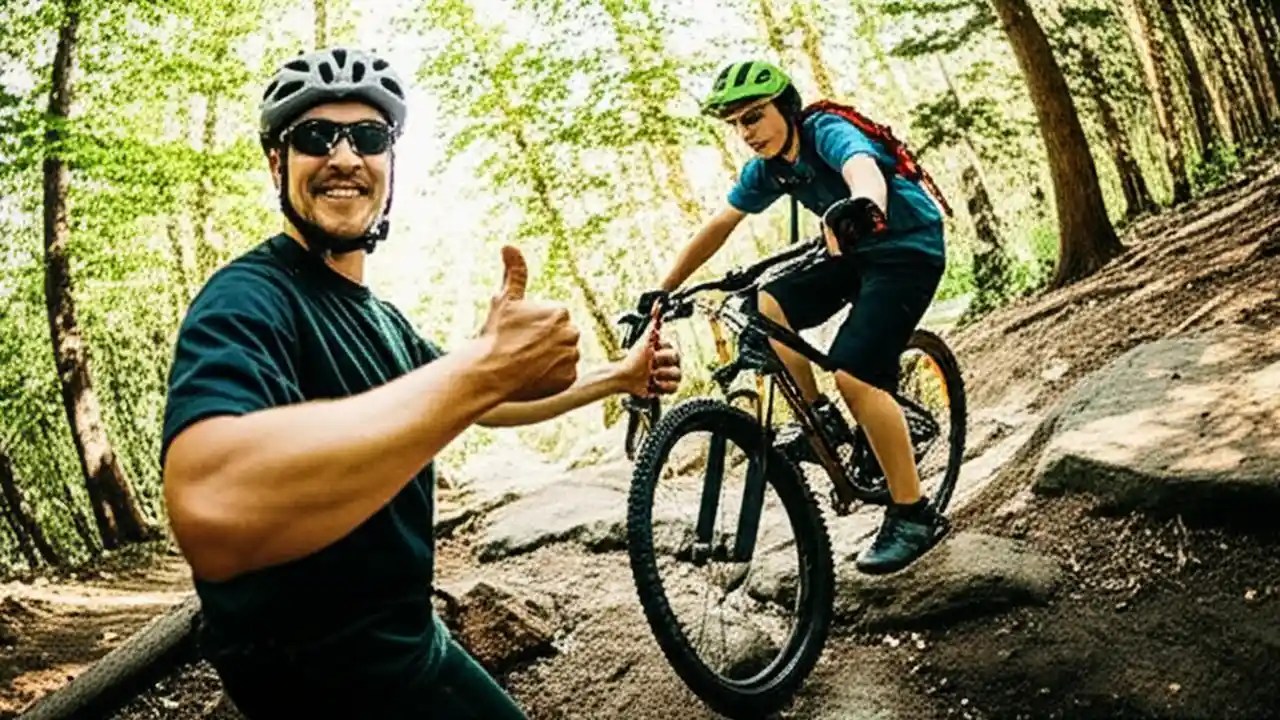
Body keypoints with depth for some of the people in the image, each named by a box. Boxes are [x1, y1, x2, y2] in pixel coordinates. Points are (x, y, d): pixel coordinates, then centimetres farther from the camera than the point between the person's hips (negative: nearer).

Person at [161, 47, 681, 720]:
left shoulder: (379, 317, 8)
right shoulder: (249, 299, -23)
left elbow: (483, 404, 24)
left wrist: (620, 376, 23)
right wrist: (487, 364, -41)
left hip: (398, 638, 9)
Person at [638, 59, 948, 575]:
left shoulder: (827, 132, -23)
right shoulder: (766, 169, -1)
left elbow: (862, 168, -46)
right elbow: (717, 227, 6)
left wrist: (864, 206, -70)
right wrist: (663, 291, 4)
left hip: (908, 250, -8)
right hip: (855, 253, 8)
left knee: (854, 372, -22)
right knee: (767, 307, -9)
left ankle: (915, 516, -10)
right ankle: (820, 419, 8)